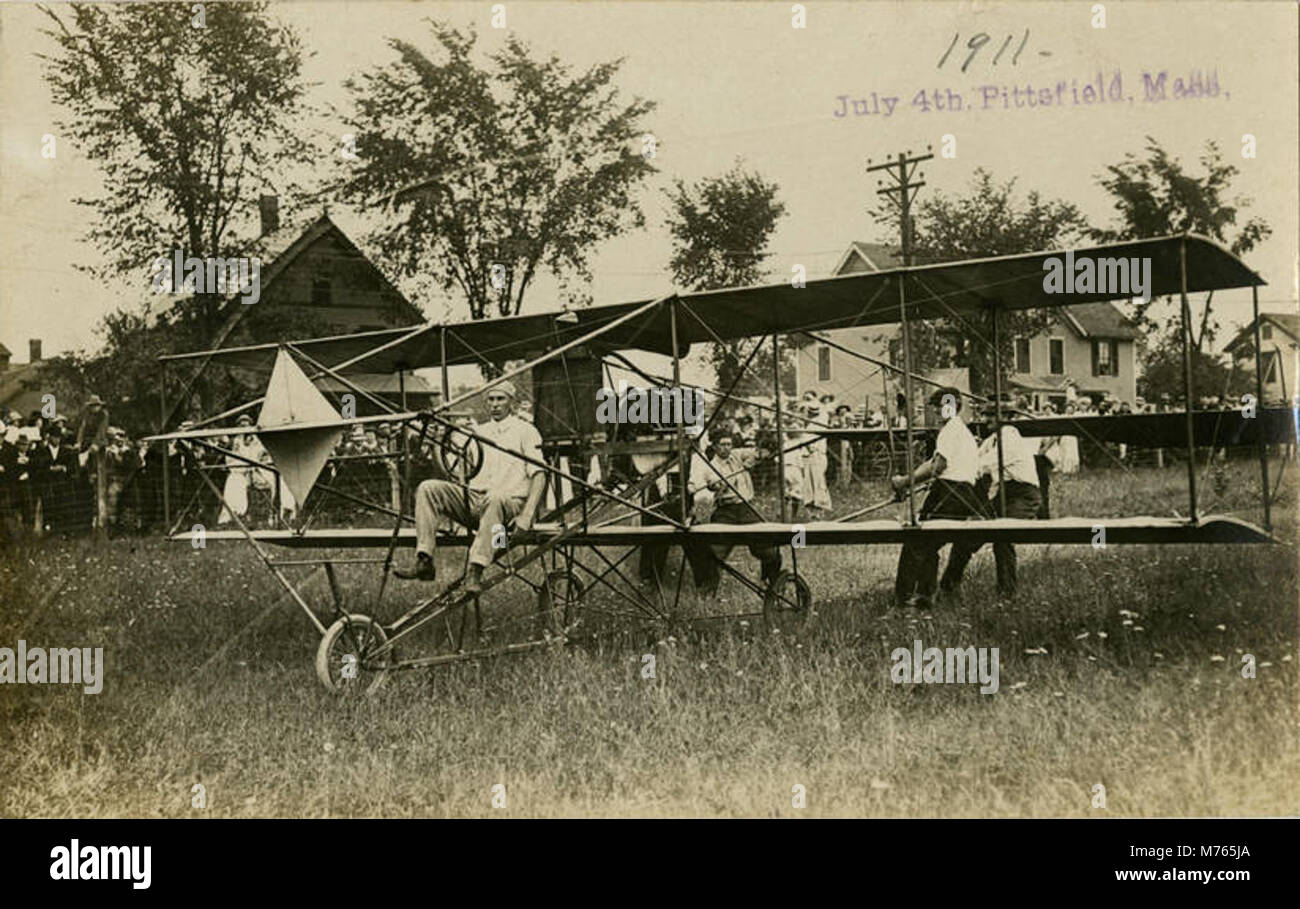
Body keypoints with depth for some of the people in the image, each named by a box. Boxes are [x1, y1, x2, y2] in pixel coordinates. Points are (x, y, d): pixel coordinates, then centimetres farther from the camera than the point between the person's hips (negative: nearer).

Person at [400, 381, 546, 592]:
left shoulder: (525, 431, 10)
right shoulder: (479, 431, 25)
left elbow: (539, 475, -2)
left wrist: (526, 516, -14)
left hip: (509, 502, -5)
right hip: (472, 498, 5)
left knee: (495, 498, -41)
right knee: (428, 488, -17)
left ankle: (475, 572, -44)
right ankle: (424, 562, -25)